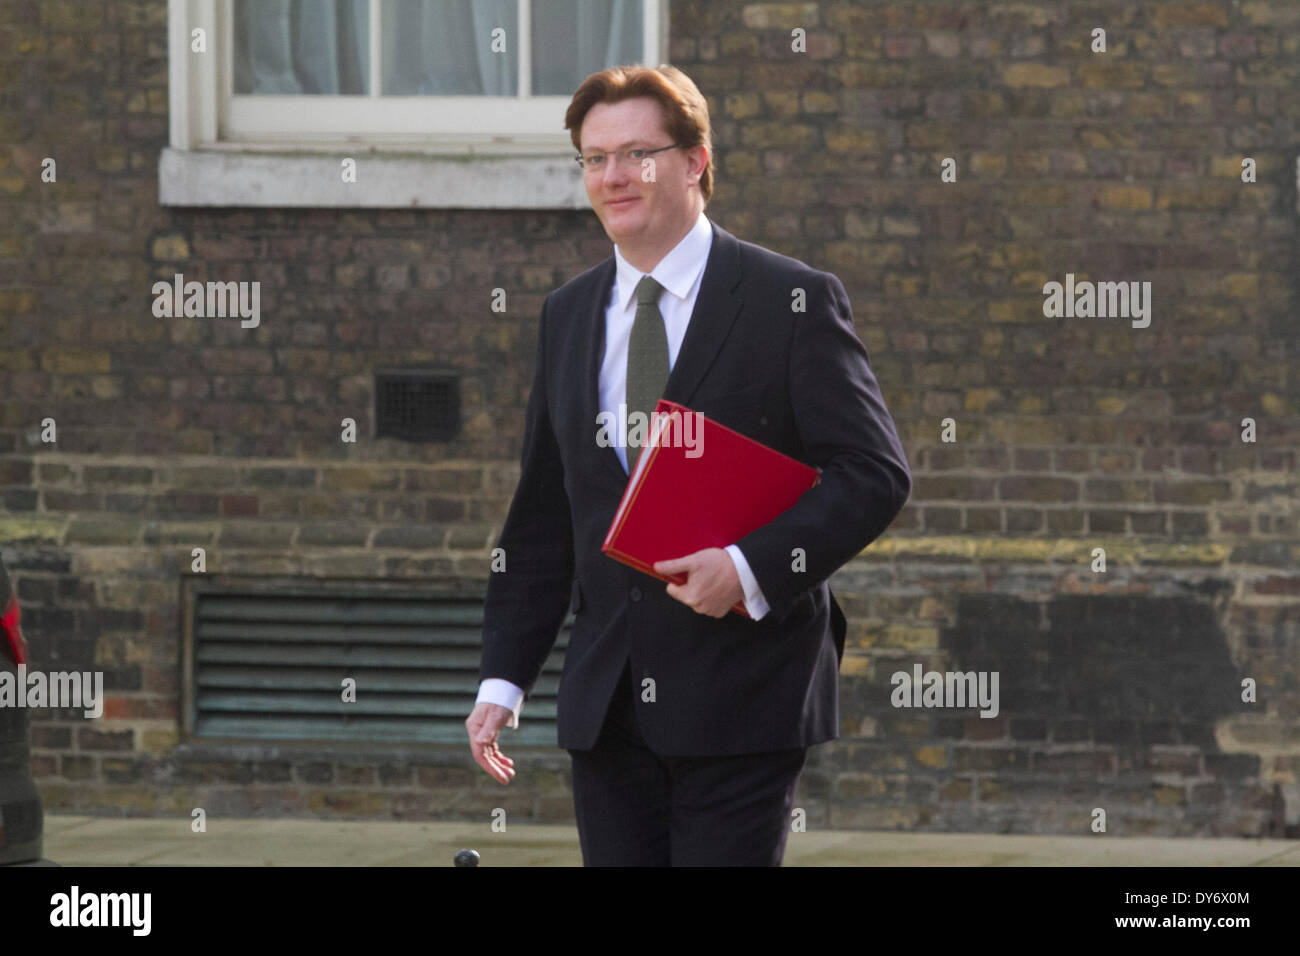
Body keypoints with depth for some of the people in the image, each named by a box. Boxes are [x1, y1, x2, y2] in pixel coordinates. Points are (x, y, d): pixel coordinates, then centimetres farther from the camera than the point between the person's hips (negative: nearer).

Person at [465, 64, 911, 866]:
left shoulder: (794, 302, -3)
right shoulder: (567, 316, 14)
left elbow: (875, 473, -7)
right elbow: (543, 520, 17)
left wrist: (751, 567, -19)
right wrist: (504, 680, 10)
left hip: (742, 705, -5)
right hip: (609, 706, 5)